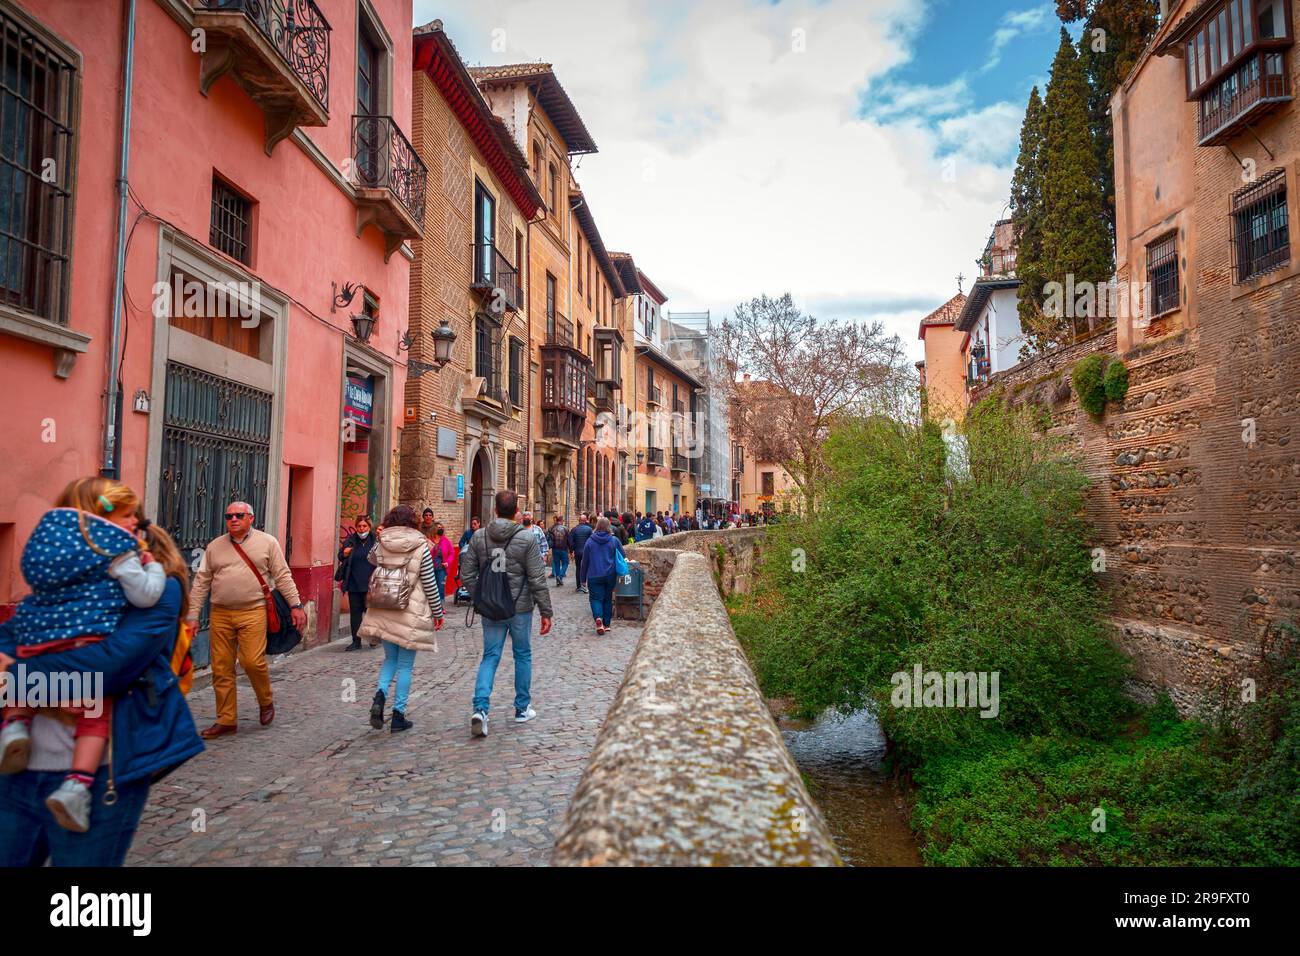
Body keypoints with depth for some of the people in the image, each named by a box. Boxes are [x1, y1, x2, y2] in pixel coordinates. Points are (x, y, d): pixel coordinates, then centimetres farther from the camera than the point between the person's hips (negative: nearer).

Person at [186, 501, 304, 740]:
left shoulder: (267, 543, 3)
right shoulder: (215, 546, 11)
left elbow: (282, 576, 3)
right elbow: (200, 583, 12)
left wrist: (296, 605, -4)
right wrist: (193, 616, 7)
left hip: (253, 612, -3)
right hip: (220, 614, 4)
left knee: (252, 661, -12)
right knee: (221, 669, 5)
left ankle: (266, 702, 15)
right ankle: (226, 721, 17)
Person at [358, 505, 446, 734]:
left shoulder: (381, 544, 0)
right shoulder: (420, 547, -9)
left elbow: (371, 559, 25)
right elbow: (430, 585, -6)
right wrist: (438, 613, 3)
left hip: (383, 611, 3)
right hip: (410, 613, -3)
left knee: (390, 659, 19)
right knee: (405, 665, 6)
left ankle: (380, 694, -5)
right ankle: (398, 716, 9)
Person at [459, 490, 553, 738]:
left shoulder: (479, 537, -2)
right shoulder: (527, 538, -12)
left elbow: (467, 575, 0)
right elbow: (537, 580, -12)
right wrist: (546, 612, -4)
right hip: (520, 608, -2)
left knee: (490, 657, 10)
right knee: (523, 655, 14)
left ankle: (480, 708, -7)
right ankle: (522, 708, 24)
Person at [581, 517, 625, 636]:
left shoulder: (590, 541, -2)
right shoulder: (614, 540, -3)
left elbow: (585, 561, 3)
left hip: (594, 575, -1)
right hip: (610, 575, 1)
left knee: (596, 598, 2)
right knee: (608, 598, 14)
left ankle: (598, 617, -24)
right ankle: (607, 624, 15)